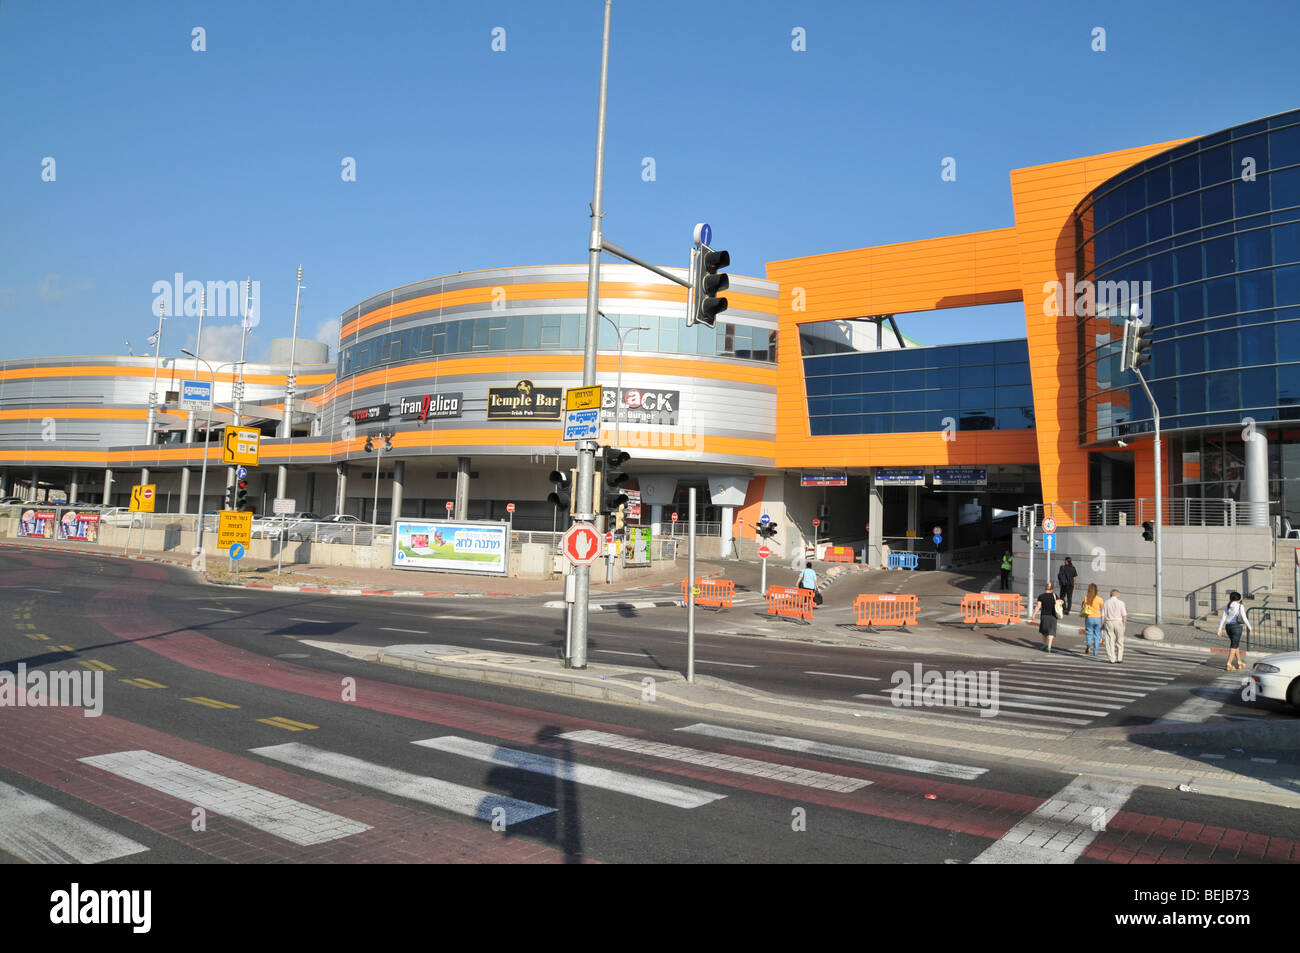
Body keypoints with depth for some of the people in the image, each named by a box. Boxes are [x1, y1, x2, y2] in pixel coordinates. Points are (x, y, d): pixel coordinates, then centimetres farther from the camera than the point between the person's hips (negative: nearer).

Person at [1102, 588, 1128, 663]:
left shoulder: (1105, 603, 3)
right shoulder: (1121, 602, -3)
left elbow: (1103, 616, 1)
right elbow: (1124, 615, -7)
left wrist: (1102, 624, 7)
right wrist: (1124, 624, 2)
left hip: (1109, 622, 1)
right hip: (1119, 622, -1)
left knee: (1110, 641, 3)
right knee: (1119, 641, 11)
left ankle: (1112, 659, 1)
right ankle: (1119, 658, 13)